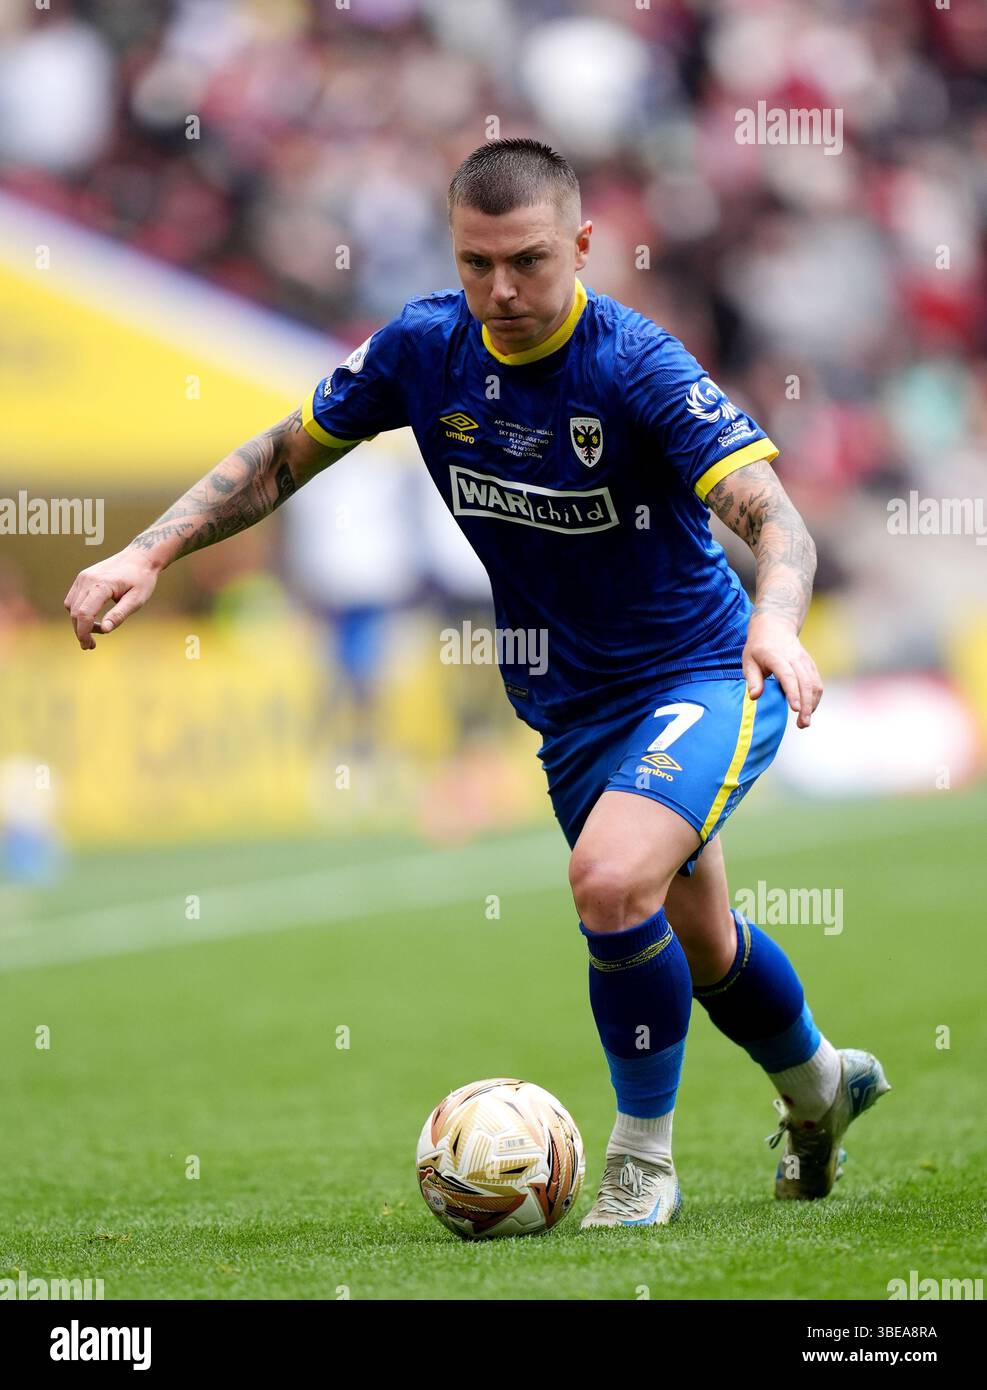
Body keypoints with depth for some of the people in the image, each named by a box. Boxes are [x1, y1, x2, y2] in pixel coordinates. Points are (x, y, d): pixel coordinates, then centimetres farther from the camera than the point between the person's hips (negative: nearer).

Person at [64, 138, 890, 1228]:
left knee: (611, 881, -29)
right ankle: (819, 1088, 51)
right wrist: (151, 553, -7)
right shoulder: (423, 348, -9)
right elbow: (283, 457, 5)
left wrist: (775, 619, -54)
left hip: (705, 677, -6)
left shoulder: (637, 365, -24)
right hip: (568, 706, 6)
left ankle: (642, 1165, -8)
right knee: (702, 945, 20)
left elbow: (775, 519, -33)